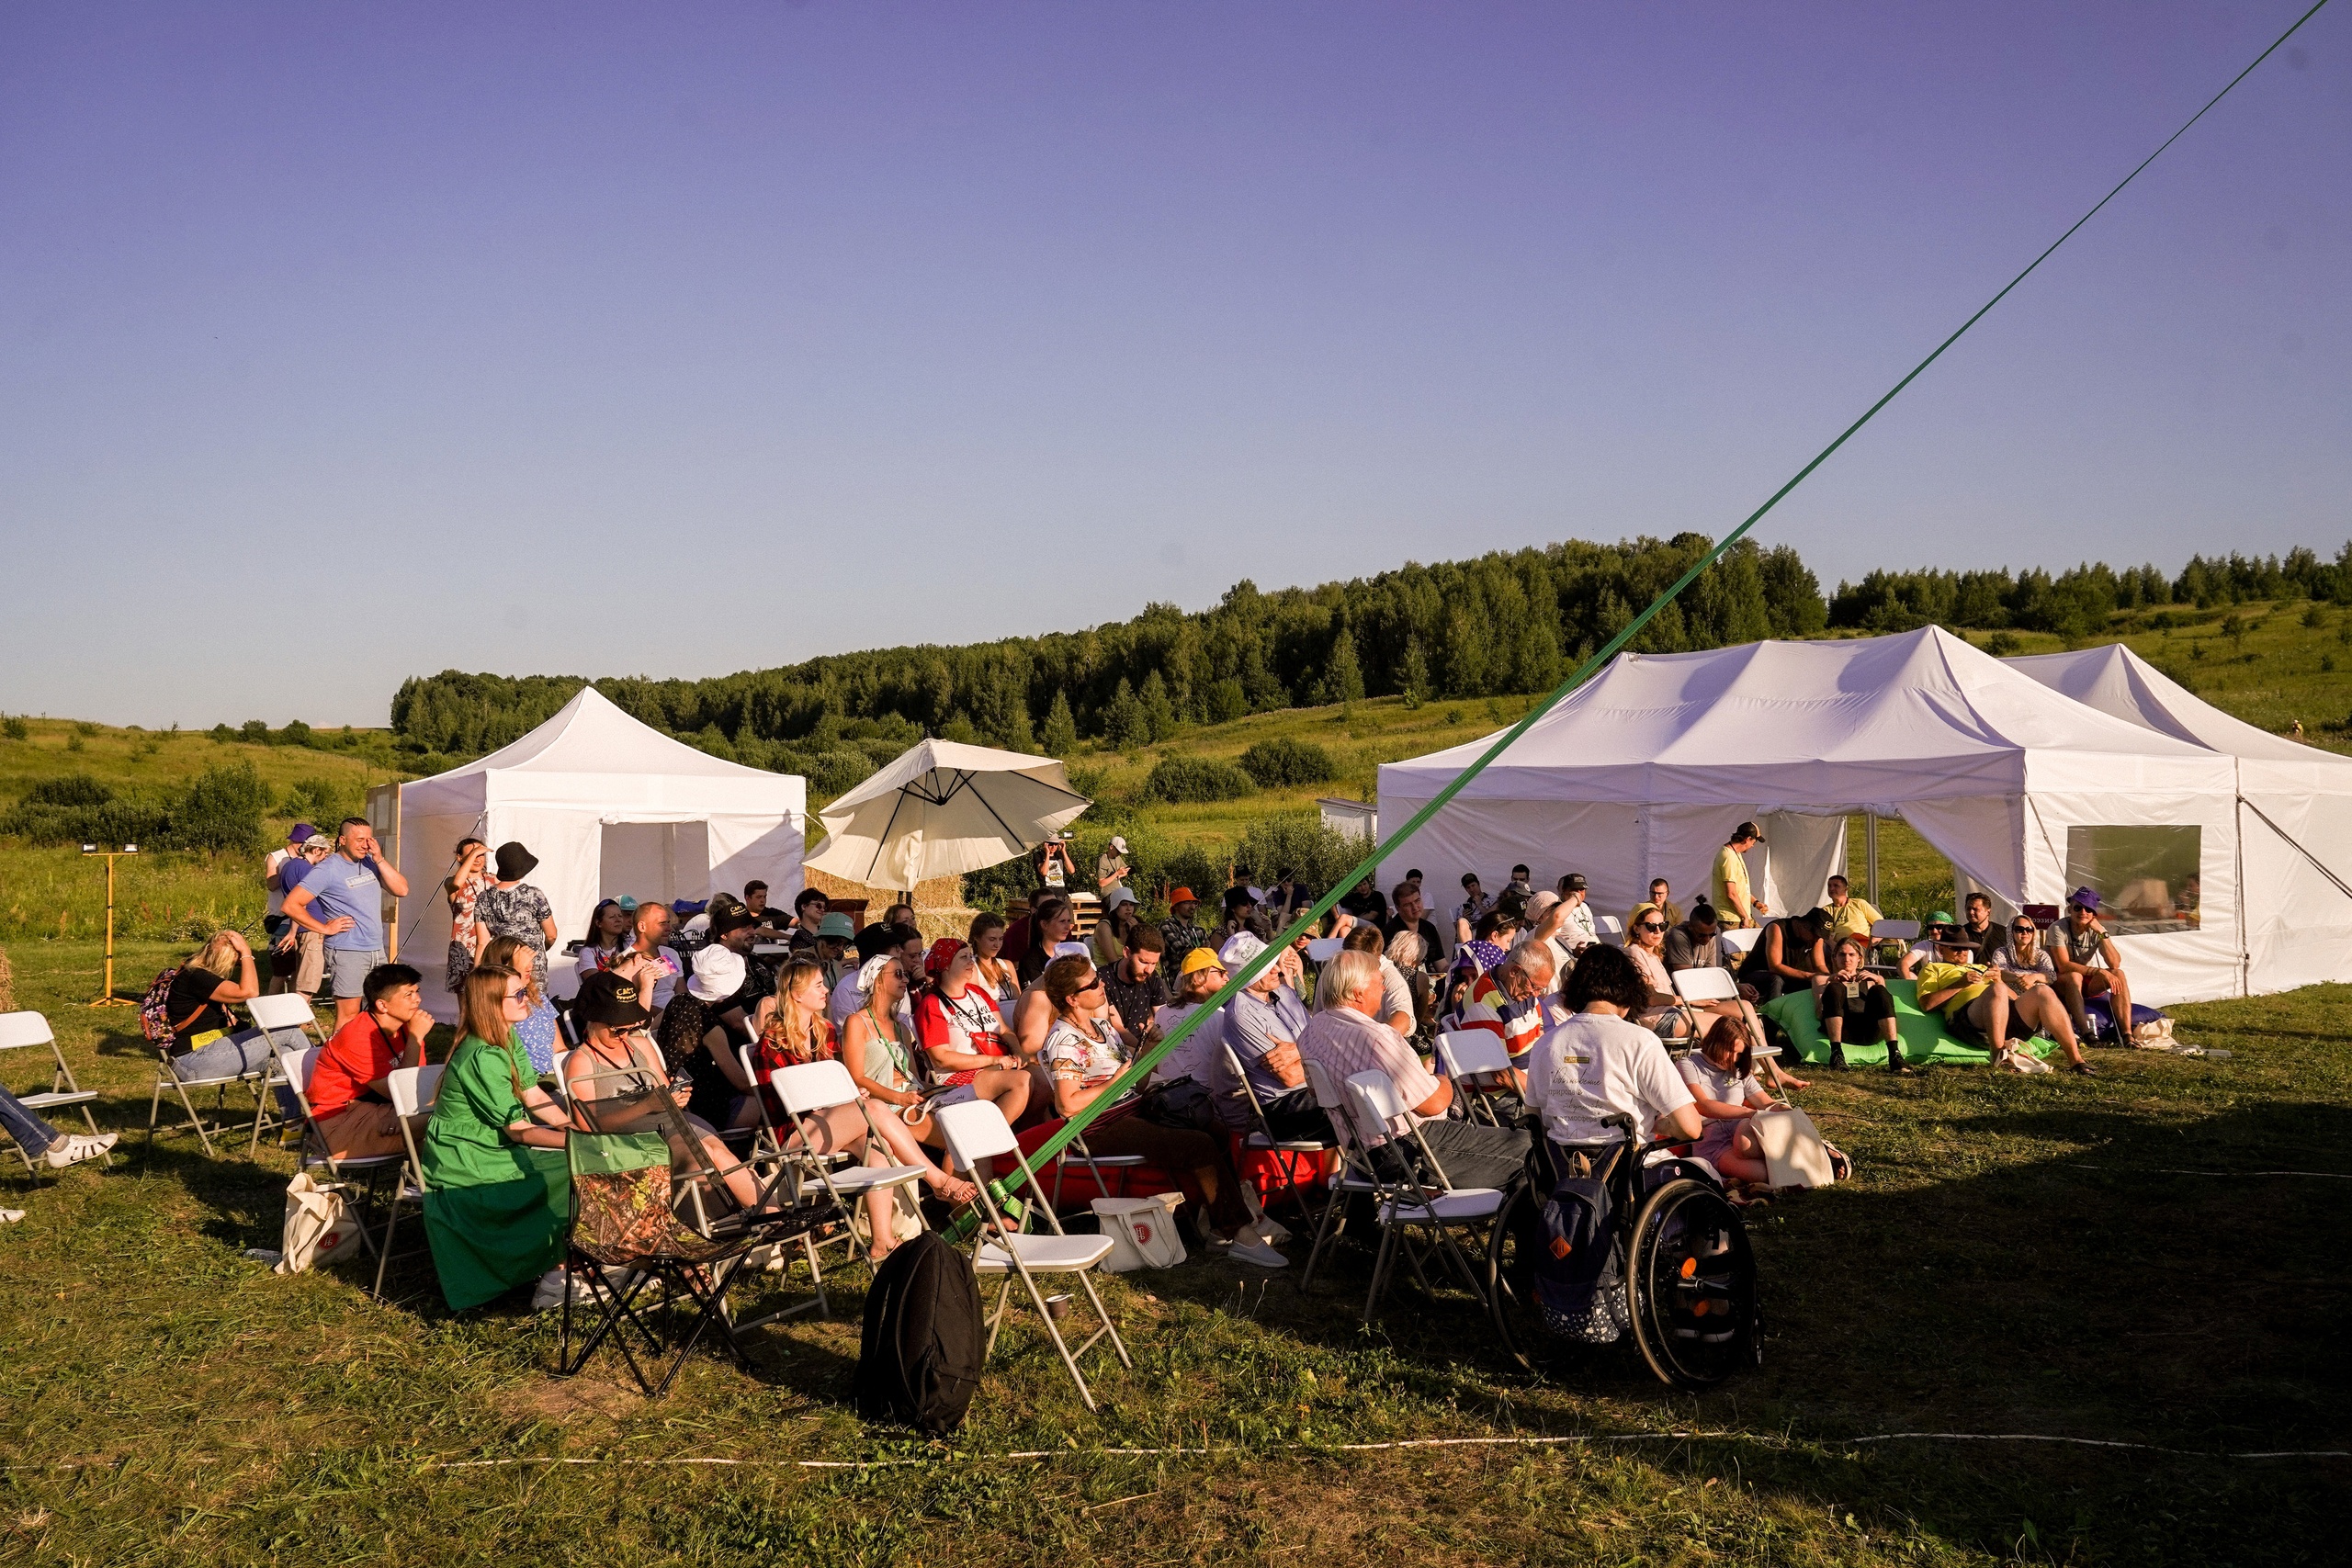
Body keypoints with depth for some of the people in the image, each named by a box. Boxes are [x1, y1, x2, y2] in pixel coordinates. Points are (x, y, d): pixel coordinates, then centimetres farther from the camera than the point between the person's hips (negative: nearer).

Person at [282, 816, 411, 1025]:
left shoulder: (370, 863, 7)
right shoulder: (327, 869, -10)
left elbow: (402, 890, -1)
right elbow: (291, 905, -12)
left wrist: (379, 859, -7)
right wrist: (325, 928, -11)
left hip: (377, 950, 6)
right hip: (347, 952, -6)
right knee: (348, 1015, -4)